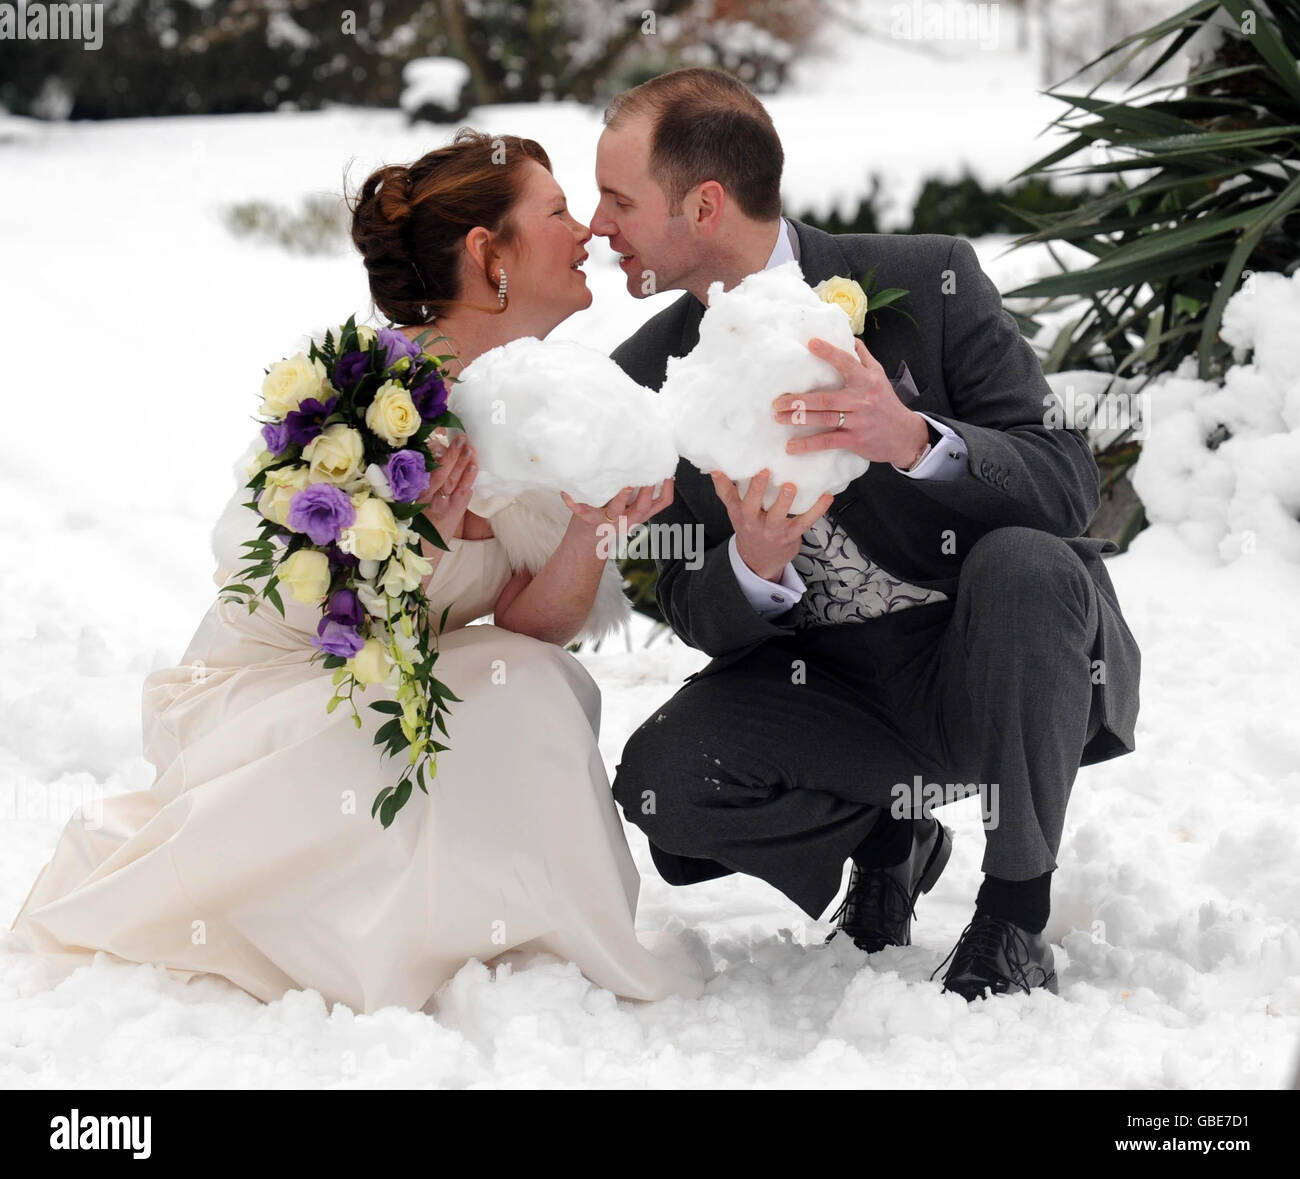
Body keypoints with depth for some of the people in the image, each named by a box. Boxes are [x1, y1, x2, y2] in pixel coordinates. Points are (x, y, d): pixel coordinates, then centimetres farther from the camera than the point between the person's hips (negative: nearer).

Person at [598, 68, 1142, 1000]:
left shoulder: (927, 282, -14)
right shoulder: (647, 378, -3)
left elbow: (1069, 484, -19)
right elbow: (695, 613, -3)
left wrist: (916, 440, -39)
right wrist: (755, 565, -28)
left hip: (999, 660, -2)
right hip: (827, 678, 2)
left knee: (1024, 564, -36)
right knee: (661, 777, -25)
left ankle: (1016, 918, -16)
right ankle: (887, 831, 8)